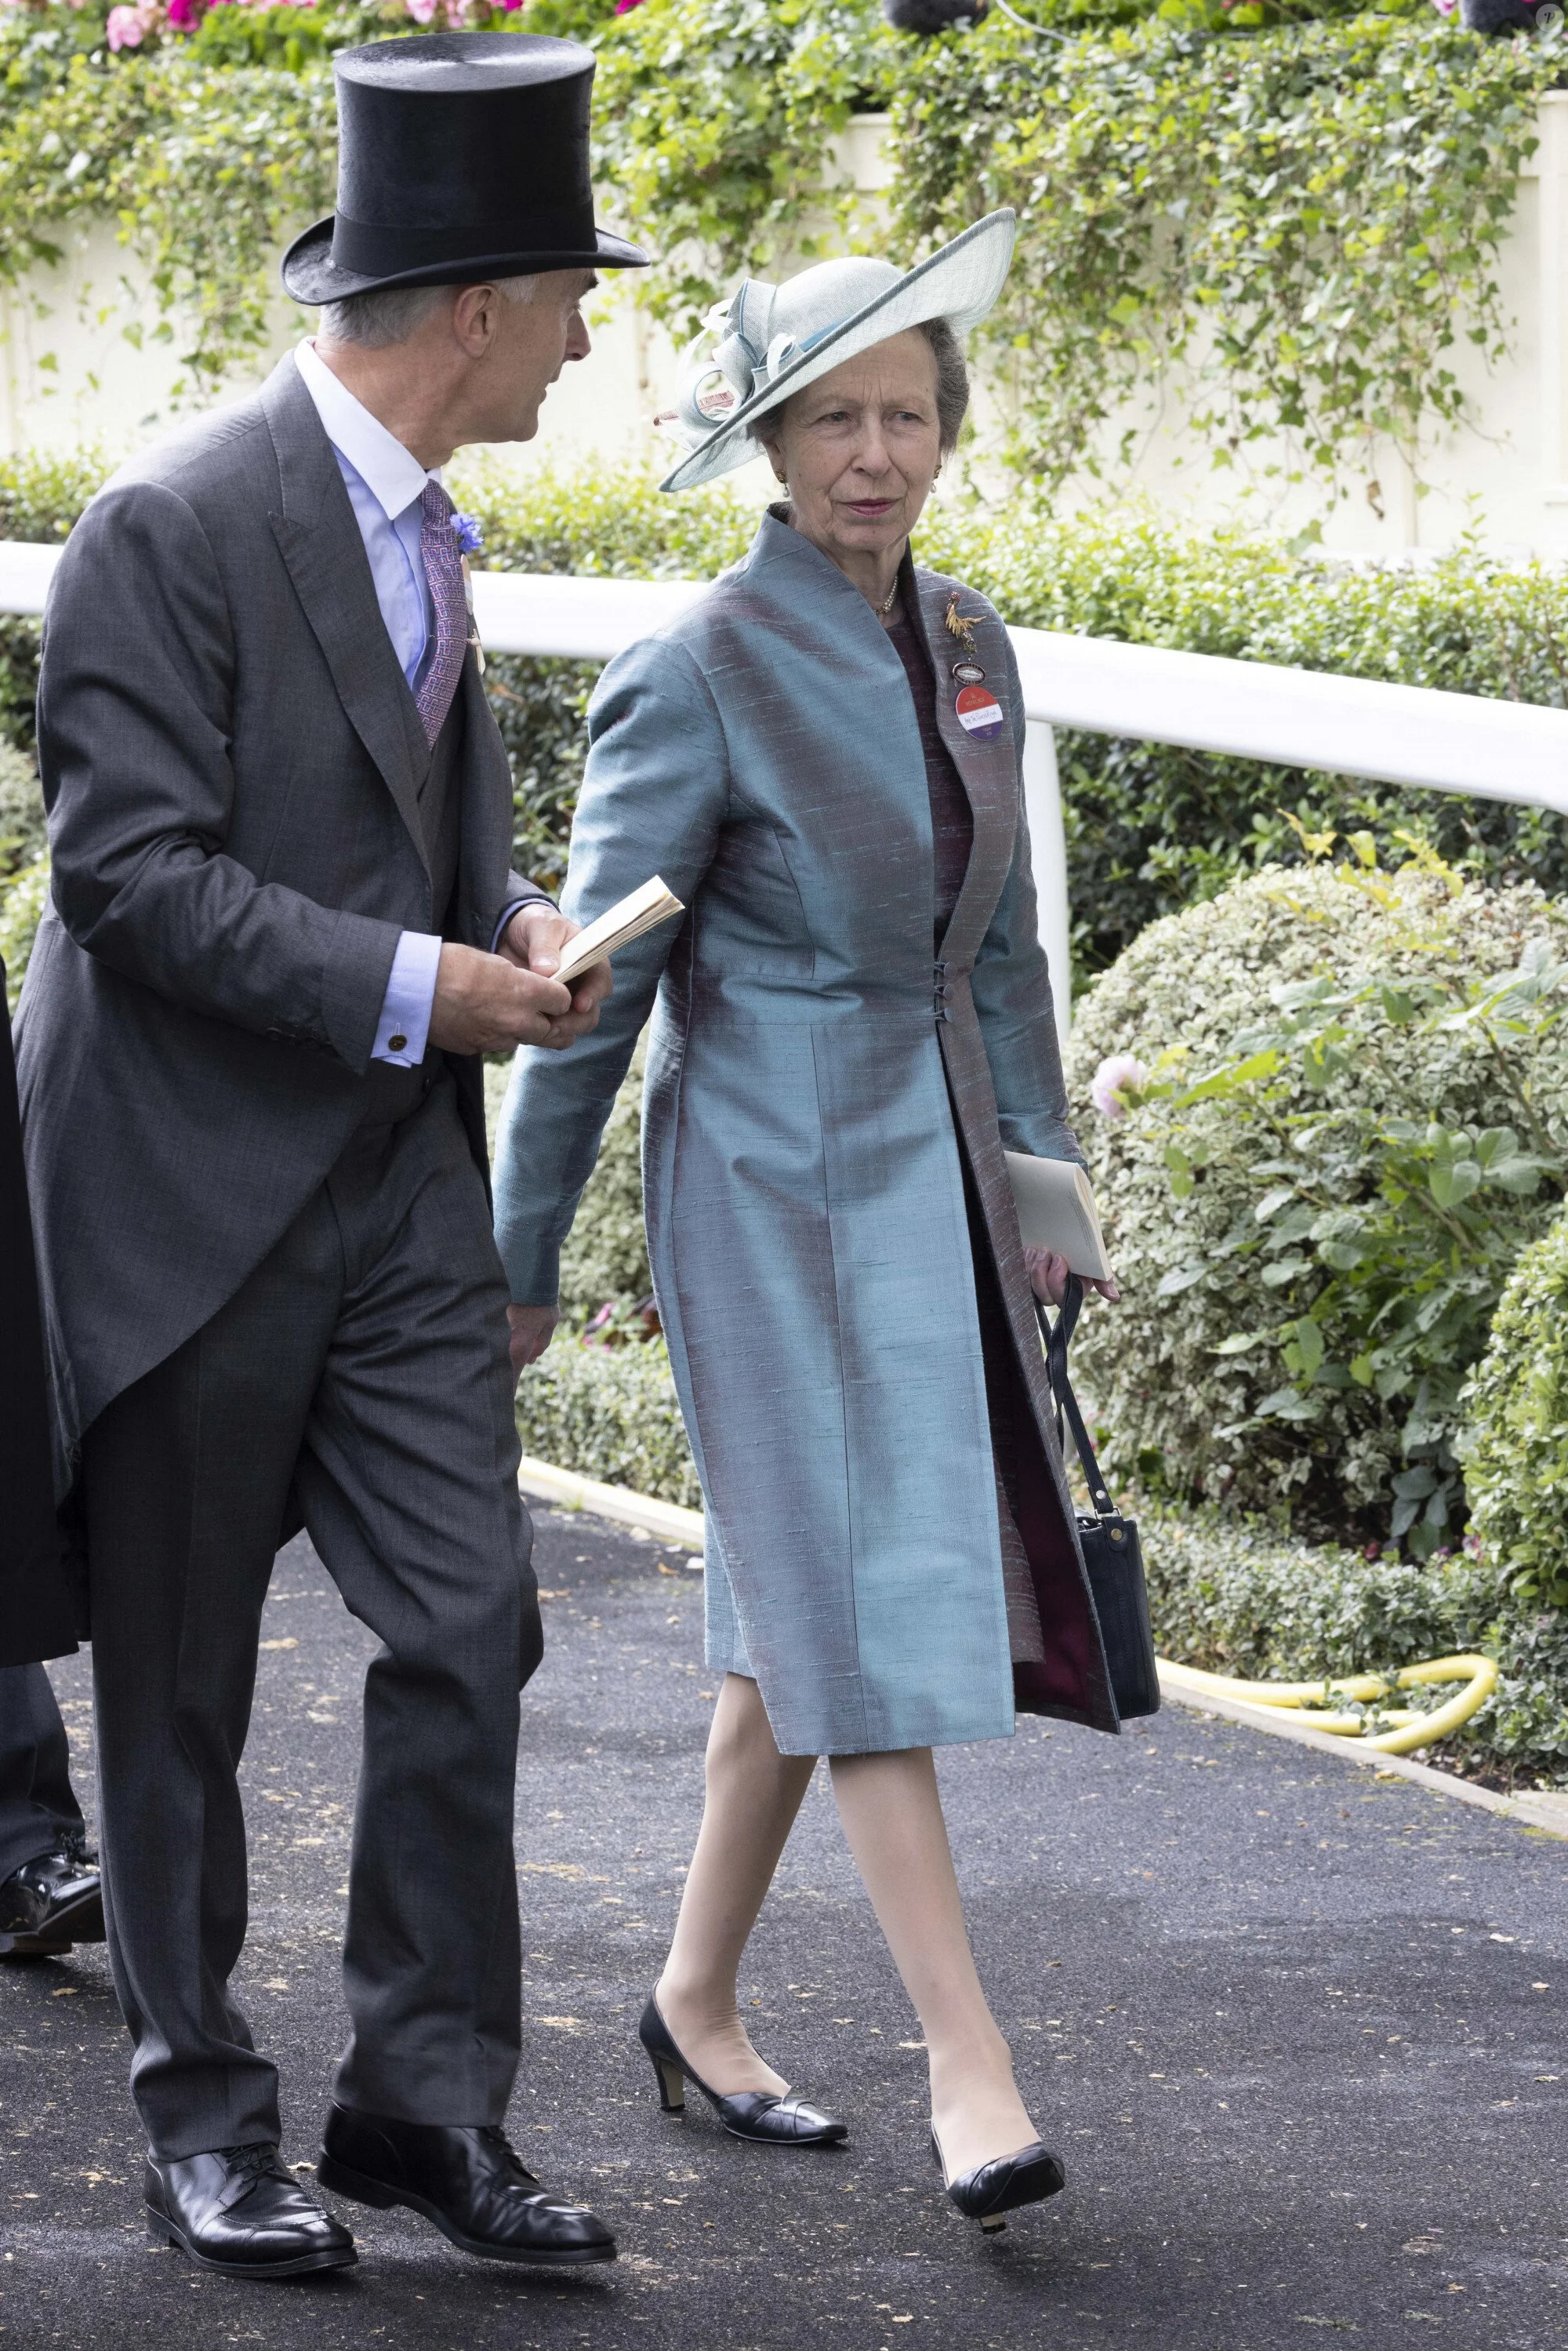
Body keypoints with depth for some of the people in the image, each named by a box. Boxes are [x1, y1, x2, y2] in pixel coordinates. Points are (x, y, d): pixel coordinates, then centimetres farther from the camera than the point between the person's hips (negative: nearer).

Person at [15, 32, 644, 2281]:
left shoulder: (423, 531, 10)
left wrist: (516, 926, 3)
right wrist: (411, 985, -20)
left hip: (401, 1185, 7)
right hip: (195, 1192, -7)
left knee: (470, 1630, 0)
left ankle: (428, 2095, 9)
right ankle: (204, 2118, 18)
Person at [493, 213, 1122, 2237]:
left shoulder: (967, 645, 7)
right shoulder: (703, 672, -12)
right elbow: (596, 979, -9)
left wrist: (1037, 1170, 16)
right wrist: (519, 1258, -6)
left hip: (935, 1166, 7)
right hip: (779, 1177, -7)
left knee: (806, 1607, 12)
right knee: (863, 1607, -8)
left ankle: (698, 2005, 23)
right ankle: (966, 2063, -9)